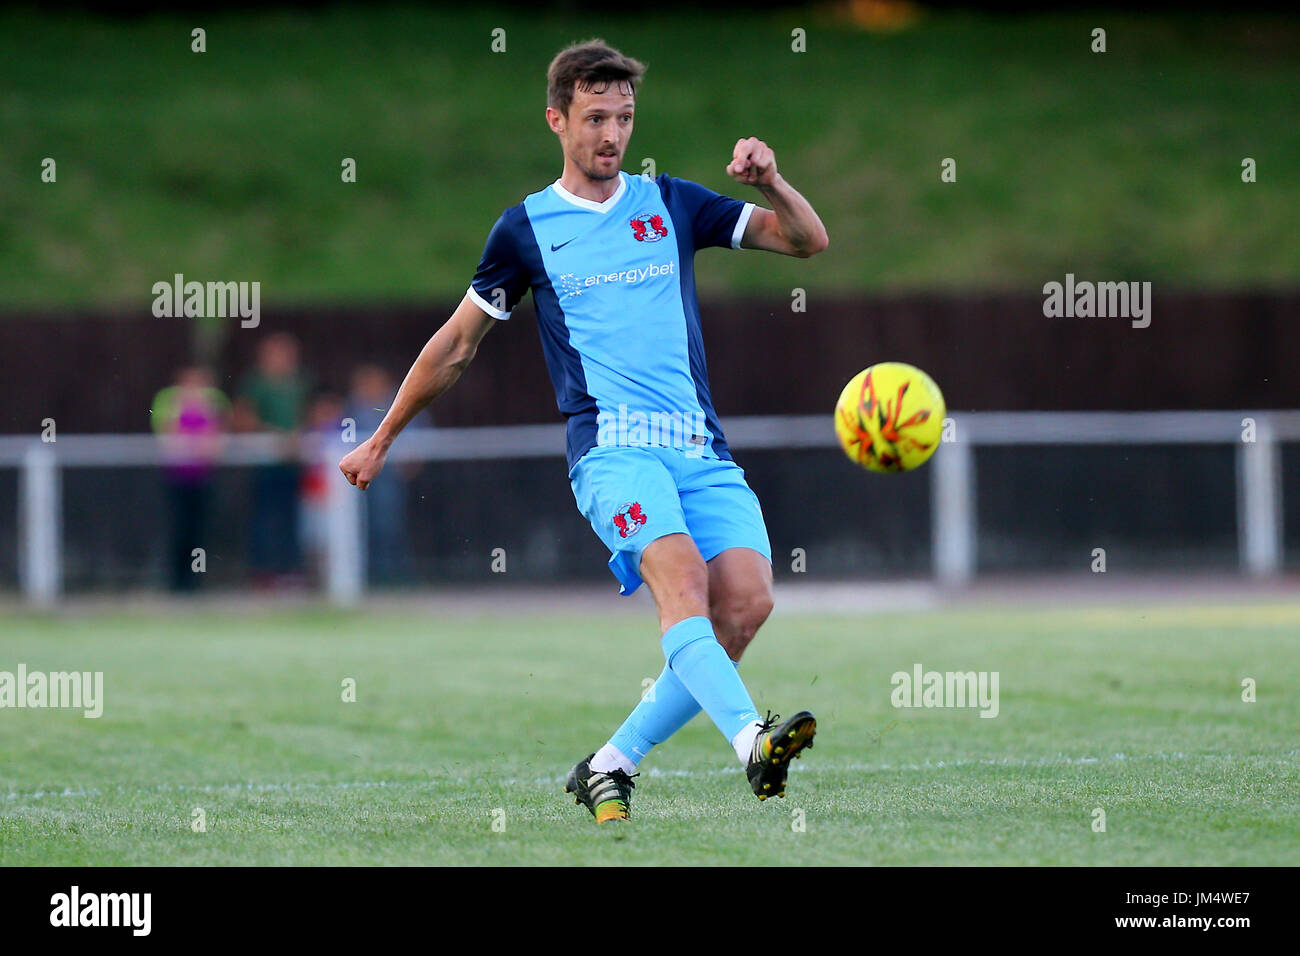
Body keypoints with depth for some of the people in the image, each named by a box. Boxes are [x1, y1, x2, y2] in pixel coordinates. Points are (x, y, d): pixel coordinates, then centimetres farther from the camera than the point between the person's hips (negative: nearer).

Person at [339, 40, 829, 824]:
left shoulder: (673, 203, 17)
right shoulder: (527, 228, 11)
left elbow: (809, 241, 17)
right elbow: (456, 347, 21)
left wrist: (771, 181, -4)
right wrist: (381, 442, 25)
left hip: (703, 448, 3)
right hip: (613, 444, -3)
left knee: (747, 600, -17)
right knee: (681, 577, -30)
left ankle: (612, 766, -6)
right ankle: (752, 739, -51)